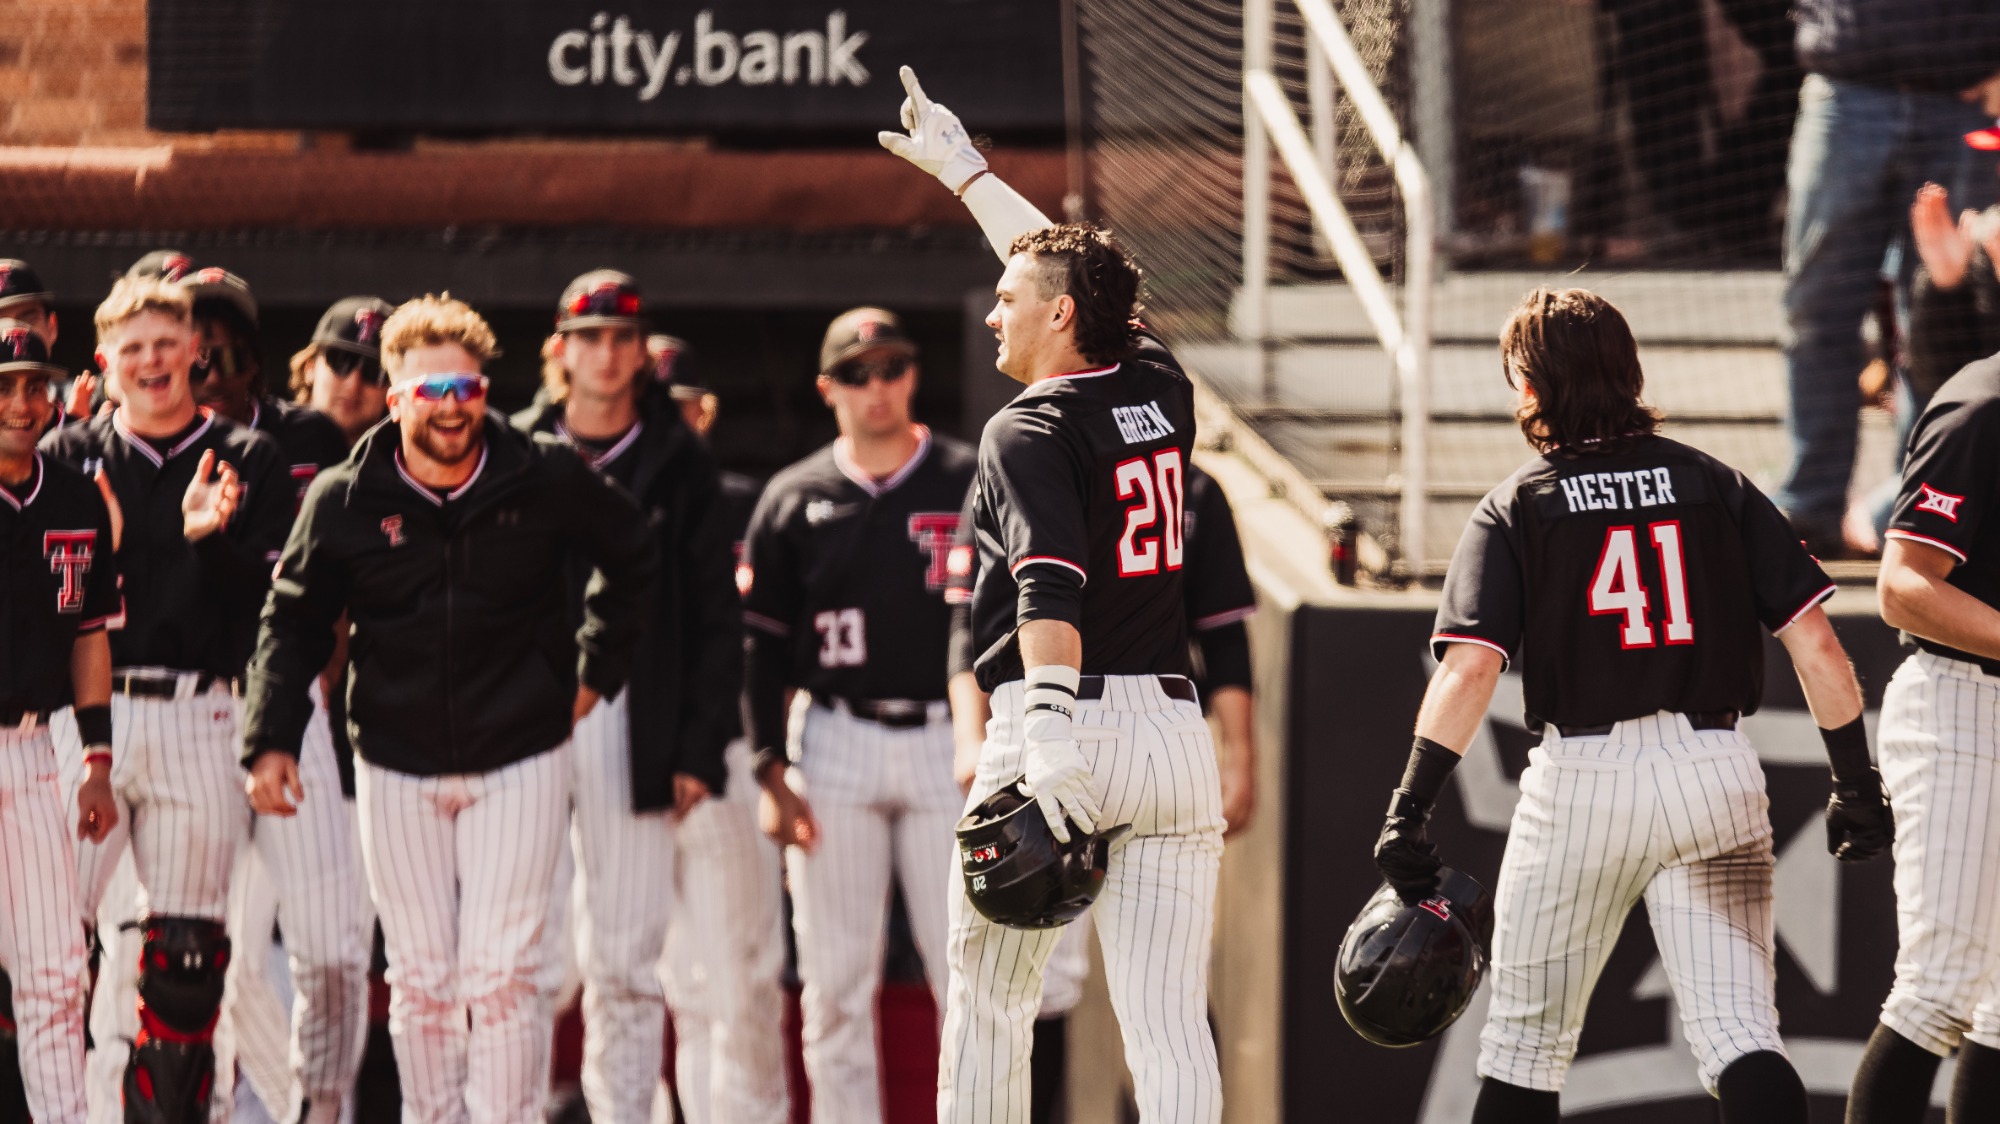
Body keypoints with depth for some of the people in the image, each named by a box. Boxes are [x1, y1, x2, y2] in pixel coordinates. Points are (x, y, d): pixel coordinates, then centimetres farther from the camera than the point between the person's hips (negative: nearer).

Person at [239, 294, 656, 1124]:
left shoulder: (546, 481, -6)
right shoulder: (343, 501, -5)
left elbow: (632, 559, 11)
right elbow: (294, 620, 4)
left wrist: (597, 669, 10)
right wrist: (270, 738, -6)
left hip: (520, 759, -1)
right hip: (396, 766, 2)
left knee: (501, 974, -9)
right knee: (420, 979, 6)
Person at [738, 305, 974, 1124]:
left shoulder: (970, 484, 4)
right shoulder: (795, 499, 7)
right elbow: (761, 642, 7)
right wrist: (772, 772, -2)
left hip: (948, 745, -1)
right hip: (836, 745, 1)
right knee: (836, 979, 1)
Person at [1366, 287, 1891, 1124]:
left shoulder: (1516, 508, 1)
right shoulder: (1715, 485, 8)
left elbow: (1469, 671, -11)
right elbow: (1815, 646, 2)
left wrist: (1407, 812, -13)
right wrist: (1856, 782, 8)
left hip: (1582, 780, -2)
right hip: (1718, 773, 2)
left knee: (1527, 1039, 12)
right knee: (1739, 1032, -4)